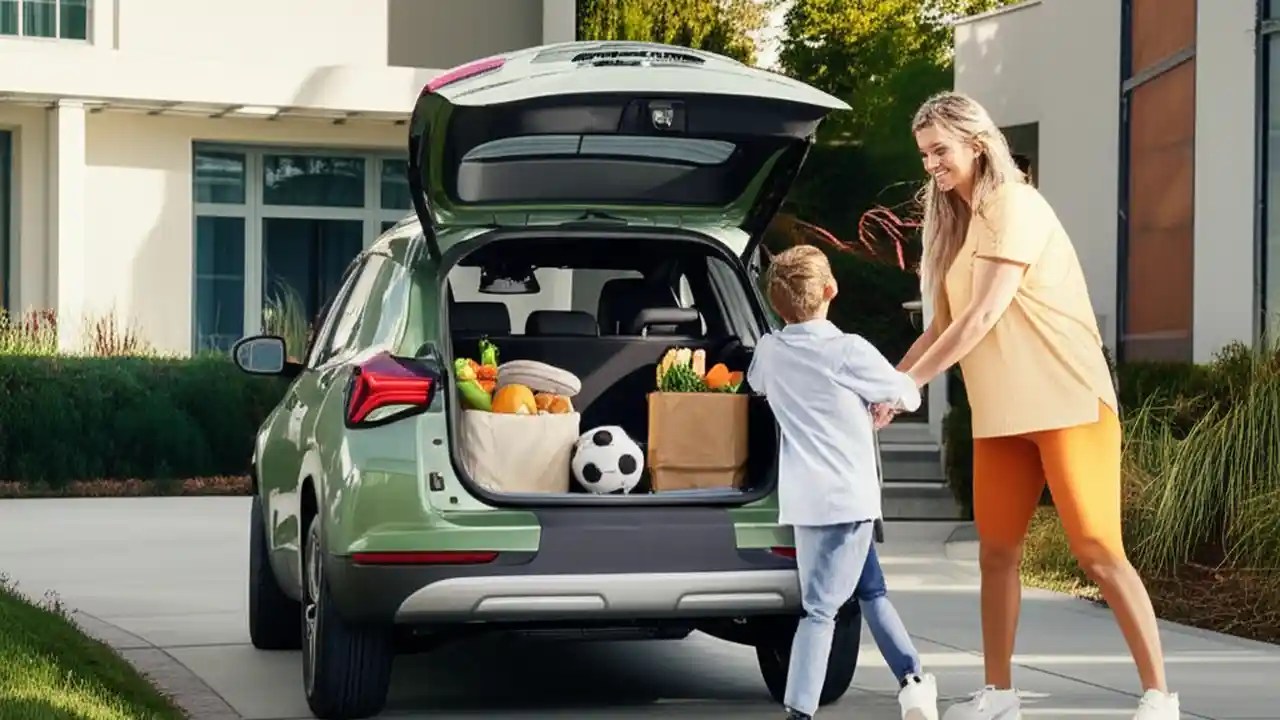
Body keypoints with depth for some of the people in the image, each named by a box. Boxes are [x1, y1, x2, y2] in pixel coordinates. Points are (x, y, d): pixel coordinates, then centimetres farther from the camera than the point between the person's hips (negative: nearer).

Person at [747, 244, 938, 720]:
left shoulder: (768, 351, 7)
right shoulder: (848, 351, -9)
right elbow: (909, 396, 4)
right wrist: (886, 397, 26)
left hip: (802, 498, 5)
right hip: (847, 496, -5)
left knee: (870, 589, 15)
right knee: (820, 609, -3)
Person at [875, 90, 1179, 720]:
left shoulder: (1015, 206, -11)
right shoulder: (961, 223, 15)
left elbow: (983, 317, -18)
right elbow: (944, 326, 17)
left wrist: (910, 384, -15)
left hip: (1068, 403, -8)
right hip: (1001, 415, 8)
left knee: (1098, 552, -9)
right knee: (996, 553, 6)